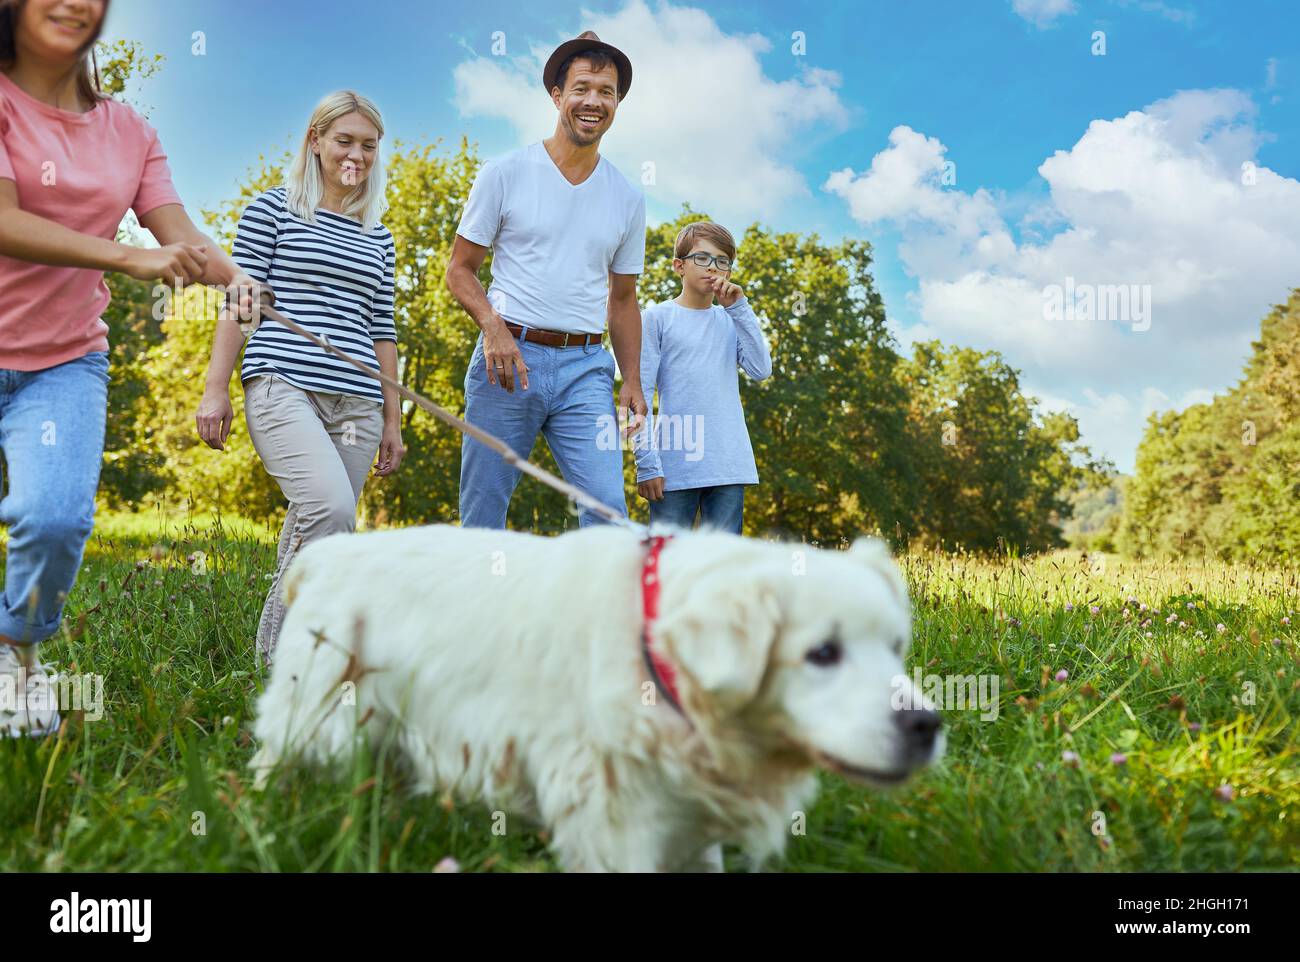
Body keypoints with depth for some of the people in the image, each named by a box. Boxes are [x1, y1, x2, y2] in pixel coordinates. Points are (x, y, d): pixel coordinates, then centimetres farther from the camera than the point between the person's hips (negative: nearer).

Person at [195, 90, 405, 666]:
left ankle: (275, 652, 10)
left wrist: (393, 420, 18)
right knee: (331, 507, -25)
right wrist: (216, 387, -4)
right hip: (283, 386, -5)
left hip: (355, 402, 5)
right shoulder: (273, 211, 9)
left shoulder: (379, 239, 21)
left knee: (315, 527, -1)